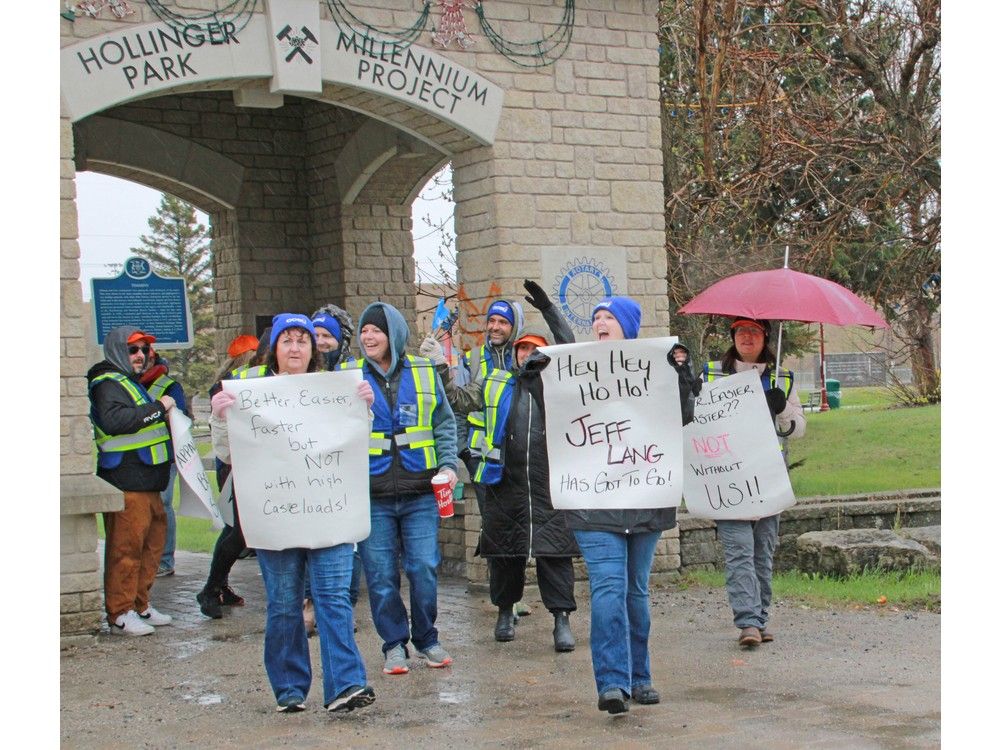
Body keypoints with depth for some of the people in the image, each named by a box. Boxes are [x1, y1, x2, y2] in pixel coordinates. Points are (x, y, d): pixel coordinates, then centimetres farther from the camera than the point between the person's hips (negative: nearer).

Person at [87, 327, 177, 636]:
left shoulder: (131, 383, 24)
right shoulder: (108, 383, -9)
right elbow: (114, 420, -28)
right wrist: (158, 407, -23)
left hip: (145, 480, 11)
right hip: (125, 480, -11)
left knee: (153, 539, 15)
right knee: (125, 546, -8)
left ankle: (140, 605, 24)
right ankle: (120, 614, -3)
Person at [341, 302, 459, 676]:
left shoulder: (424, 371, 7)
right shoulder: (347, 375, 6)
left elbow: (444, 423, 11)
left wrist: (448, 464, -2)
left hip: (420, 490, 0)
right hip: (371, 494, 0)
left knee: (424, 568, 0)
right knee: (381, 574, 2)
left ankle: (426, 639, 18)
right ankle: (394, 645, 16)